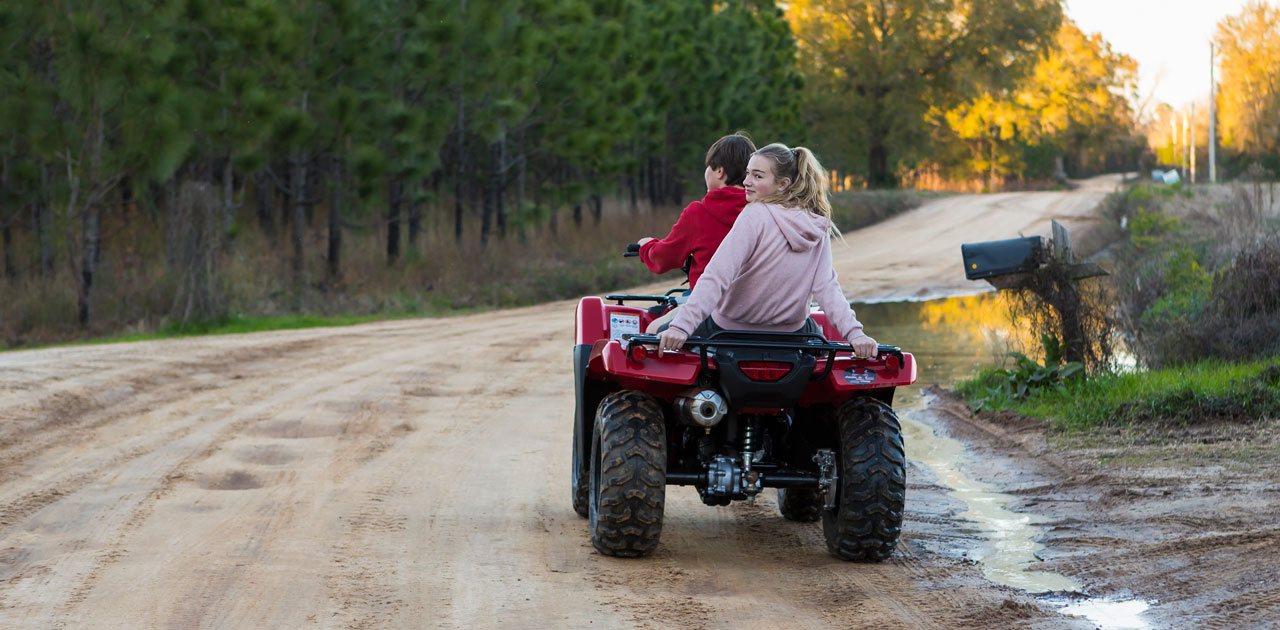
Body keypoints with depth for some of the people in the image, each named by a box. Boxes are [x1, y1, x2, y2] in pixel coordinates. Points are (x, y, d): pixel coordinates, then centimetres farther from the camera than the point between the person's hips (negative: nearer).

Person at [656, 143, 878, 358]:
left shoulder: (755, 216, -21)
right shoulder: (818, 228, -5)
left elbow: (717, 276, -29)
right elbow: (826, 287, -15)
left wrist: (681, 327, -34)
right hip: (791, 335, 5)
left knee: (657, 330, 22)